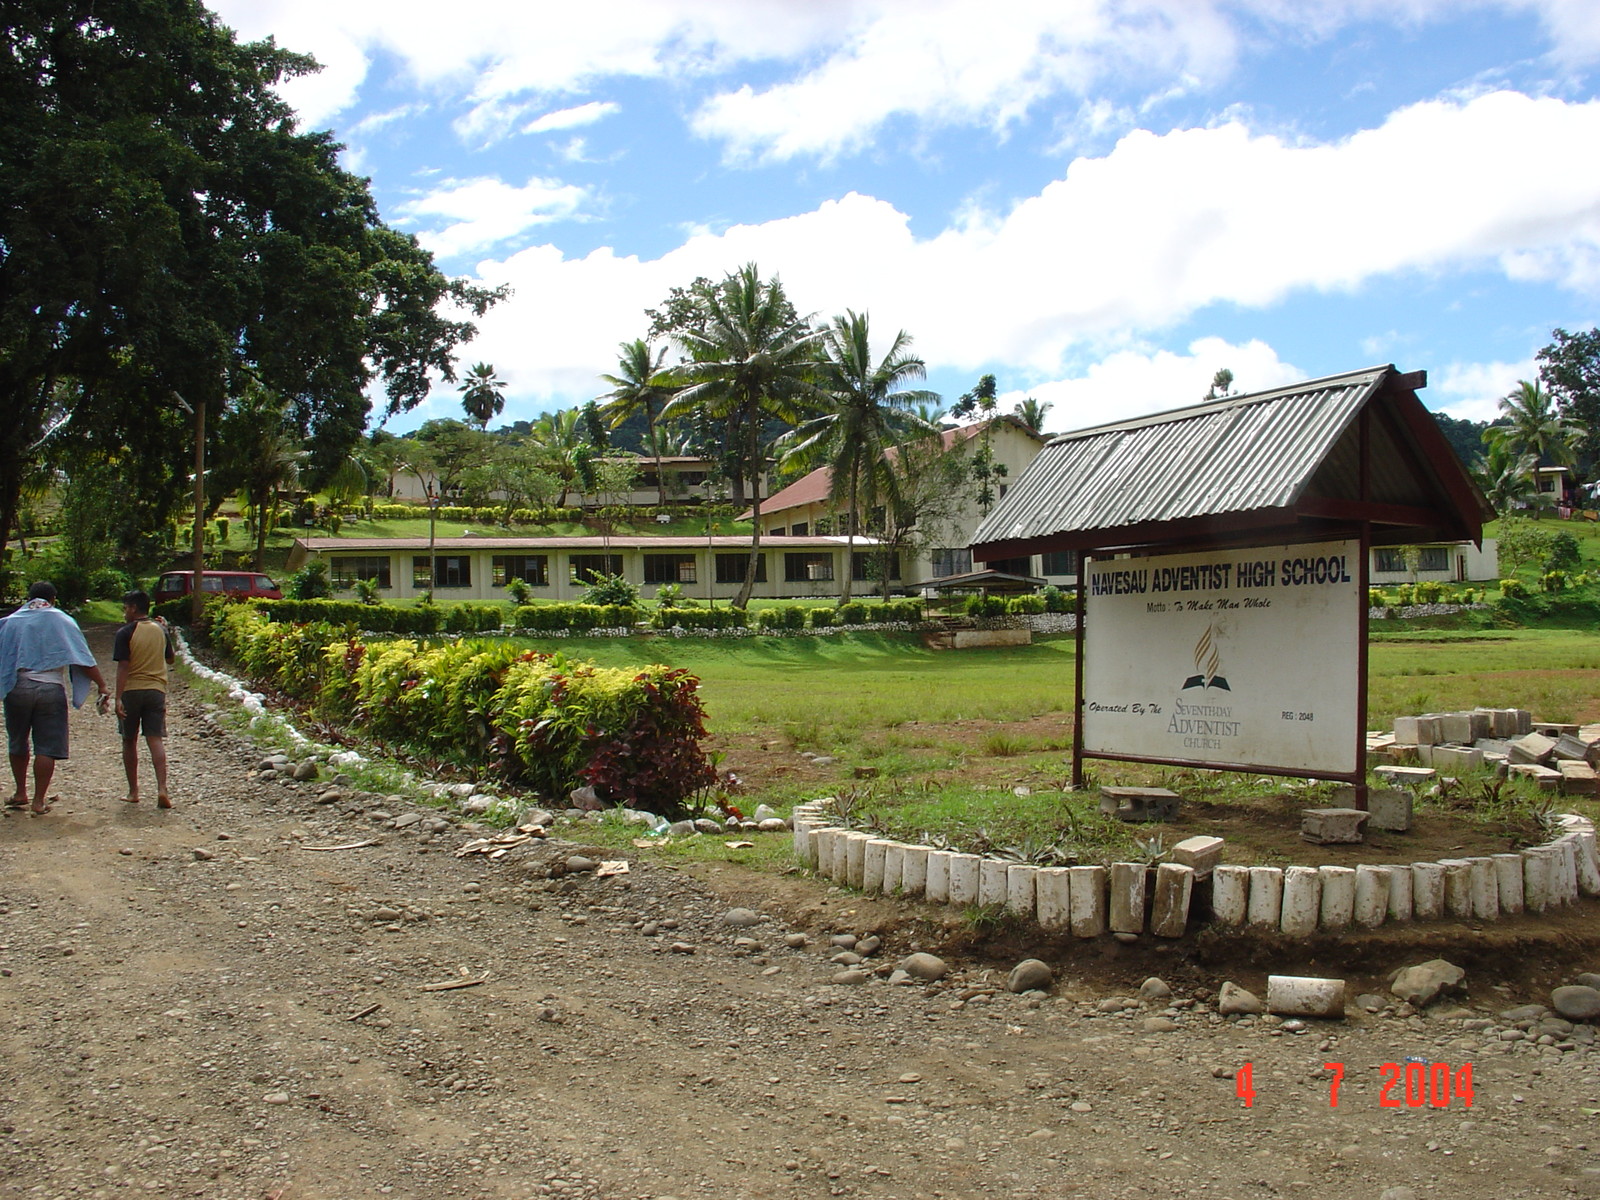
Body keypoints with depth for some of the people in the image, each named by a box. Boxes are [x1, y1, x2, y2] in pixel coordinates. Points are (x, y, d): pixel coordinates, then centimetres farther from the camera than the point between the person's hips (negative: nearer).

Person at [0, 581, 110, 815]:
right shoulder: (62, 622, 2)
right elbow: (84, 659, -3)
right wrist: (102, 686, -1)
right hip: (51, 688, -2)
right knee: (47, 748, 3)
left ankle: (21, 794, 27)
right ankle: (39, 801, 3)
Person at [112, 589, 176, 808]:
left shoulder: (125, 633, -8)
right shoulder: (160, 630, 6)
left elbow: (123, 667, -14)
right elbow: (169, 658, 21)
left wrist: (118, 698, -16)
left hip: (131, 691, -3)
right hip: (156, 691, 3)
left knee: (129, 742, 11)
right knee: (156, 740, -2)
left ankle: (133, 792, 17)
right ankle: (162, 789, -18)